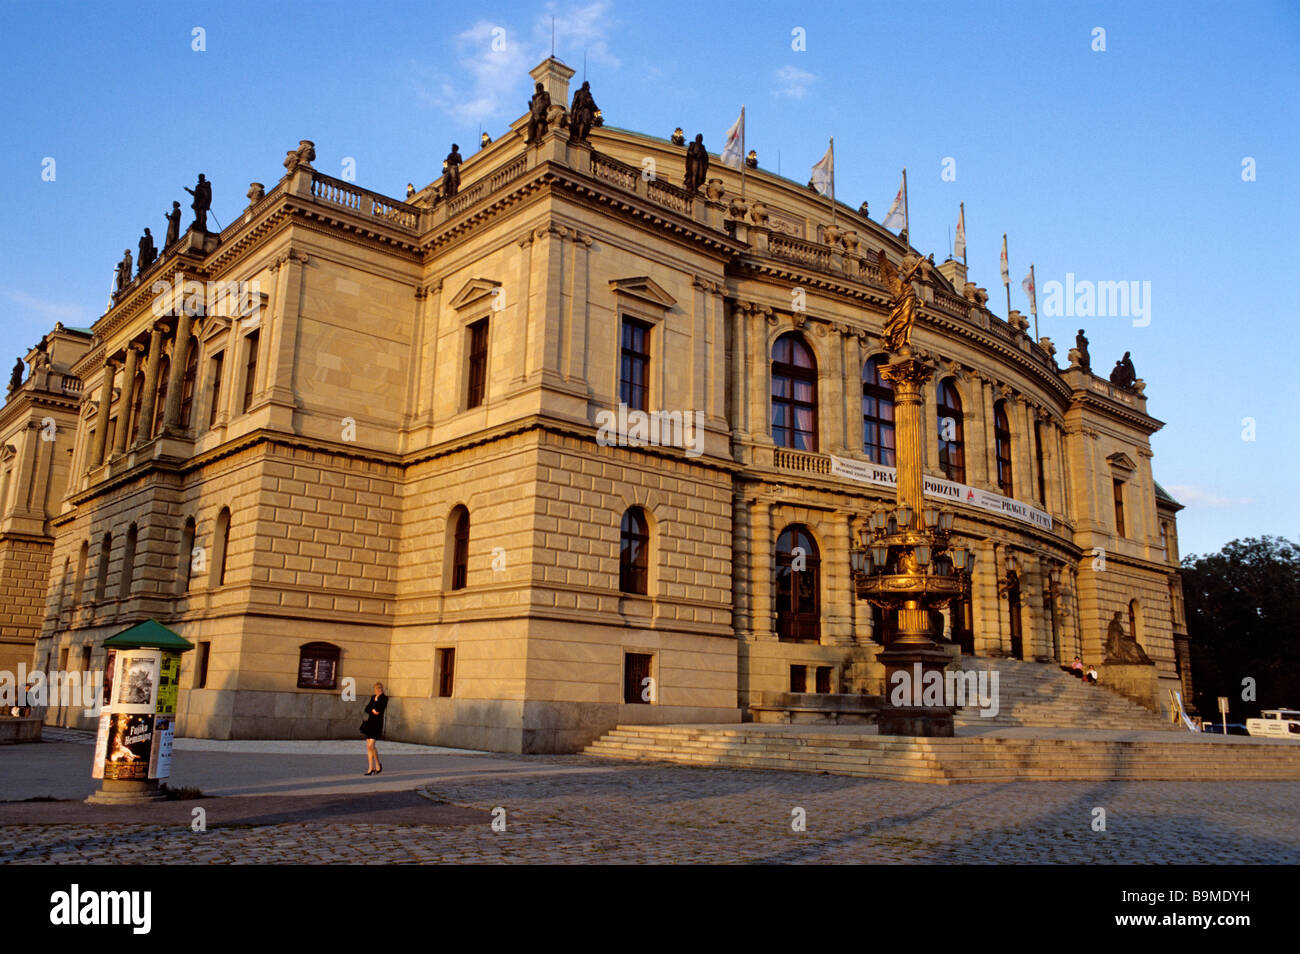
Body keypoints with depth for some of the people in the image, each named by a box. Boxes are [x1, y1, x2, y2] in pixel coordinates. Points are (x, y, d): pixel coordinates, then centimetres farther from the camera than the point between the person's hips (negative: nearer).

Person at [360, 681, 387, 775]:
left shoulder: (384, 698, -4)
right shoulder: (373, 697, 15)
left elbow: (379, 709, -17)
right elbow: (366, 709, 9)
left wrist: (376, 699, -6)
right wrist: (372, 710, -8)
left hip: (377, 723, -7)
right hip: (370, 722, 7)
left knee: (371, 745, -15)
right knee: (368, 746, 5)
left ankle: (378, 766, 3)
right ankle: (372, 768, 12)